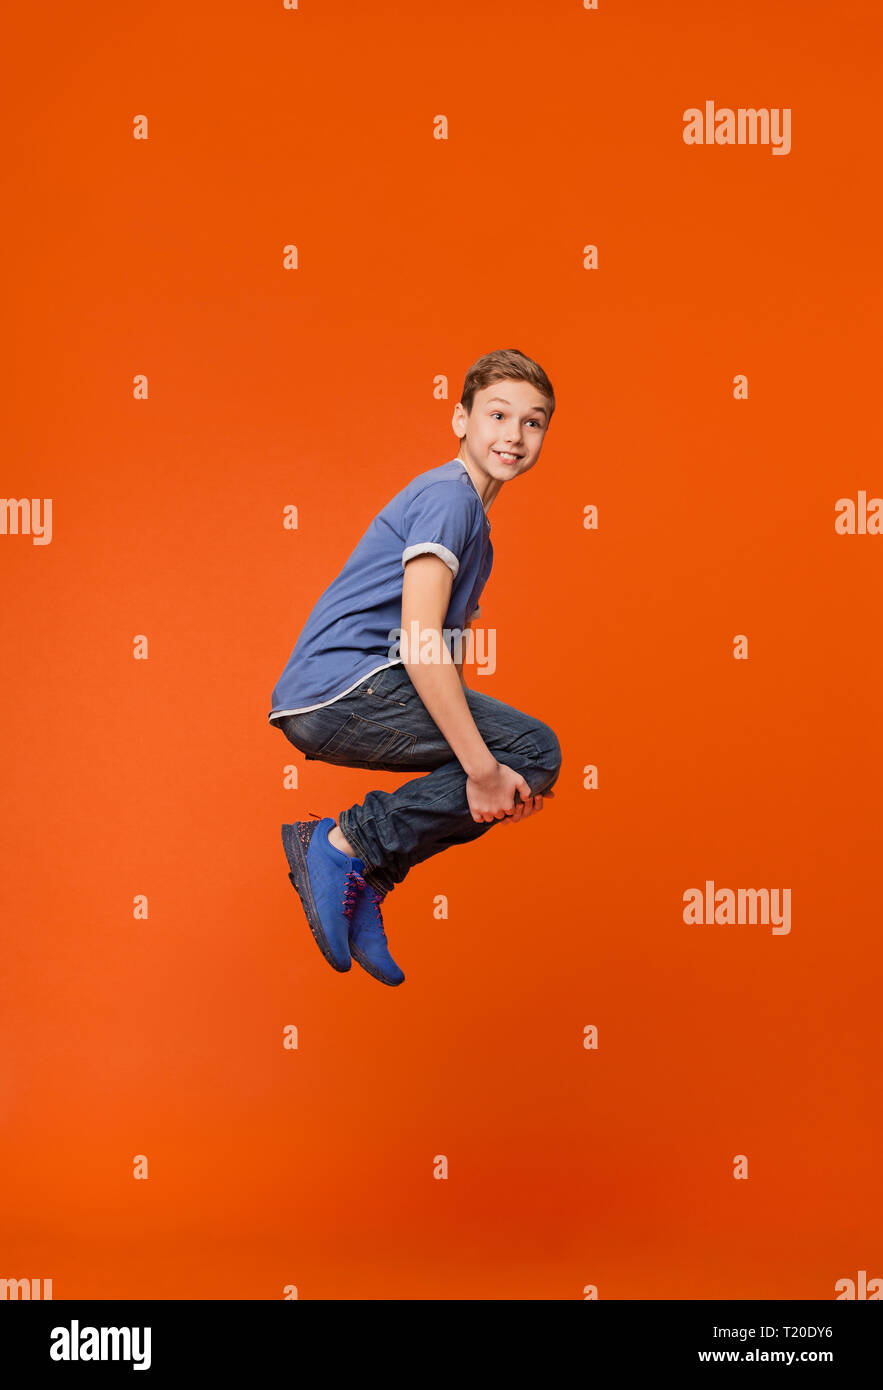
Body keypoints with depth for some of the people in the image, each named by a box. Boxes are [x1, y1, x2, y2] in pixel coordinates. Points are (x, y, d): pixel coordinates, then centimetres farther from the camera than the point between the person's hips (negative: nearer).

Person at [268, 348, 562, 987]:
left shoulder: (478, 529, 24)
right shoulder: (448, 496, -7)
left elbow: (446, 661, 21)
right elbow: (420, 642, -19)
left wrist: (499, 773, 8)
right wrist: (483, 766, -21)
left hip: (335, 710, 10)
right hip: (342, 688, -10)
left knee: (517, 767, 13)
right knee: (537, 748, -13)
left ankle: (366, 876, 3)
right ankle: (348, 842, -12)